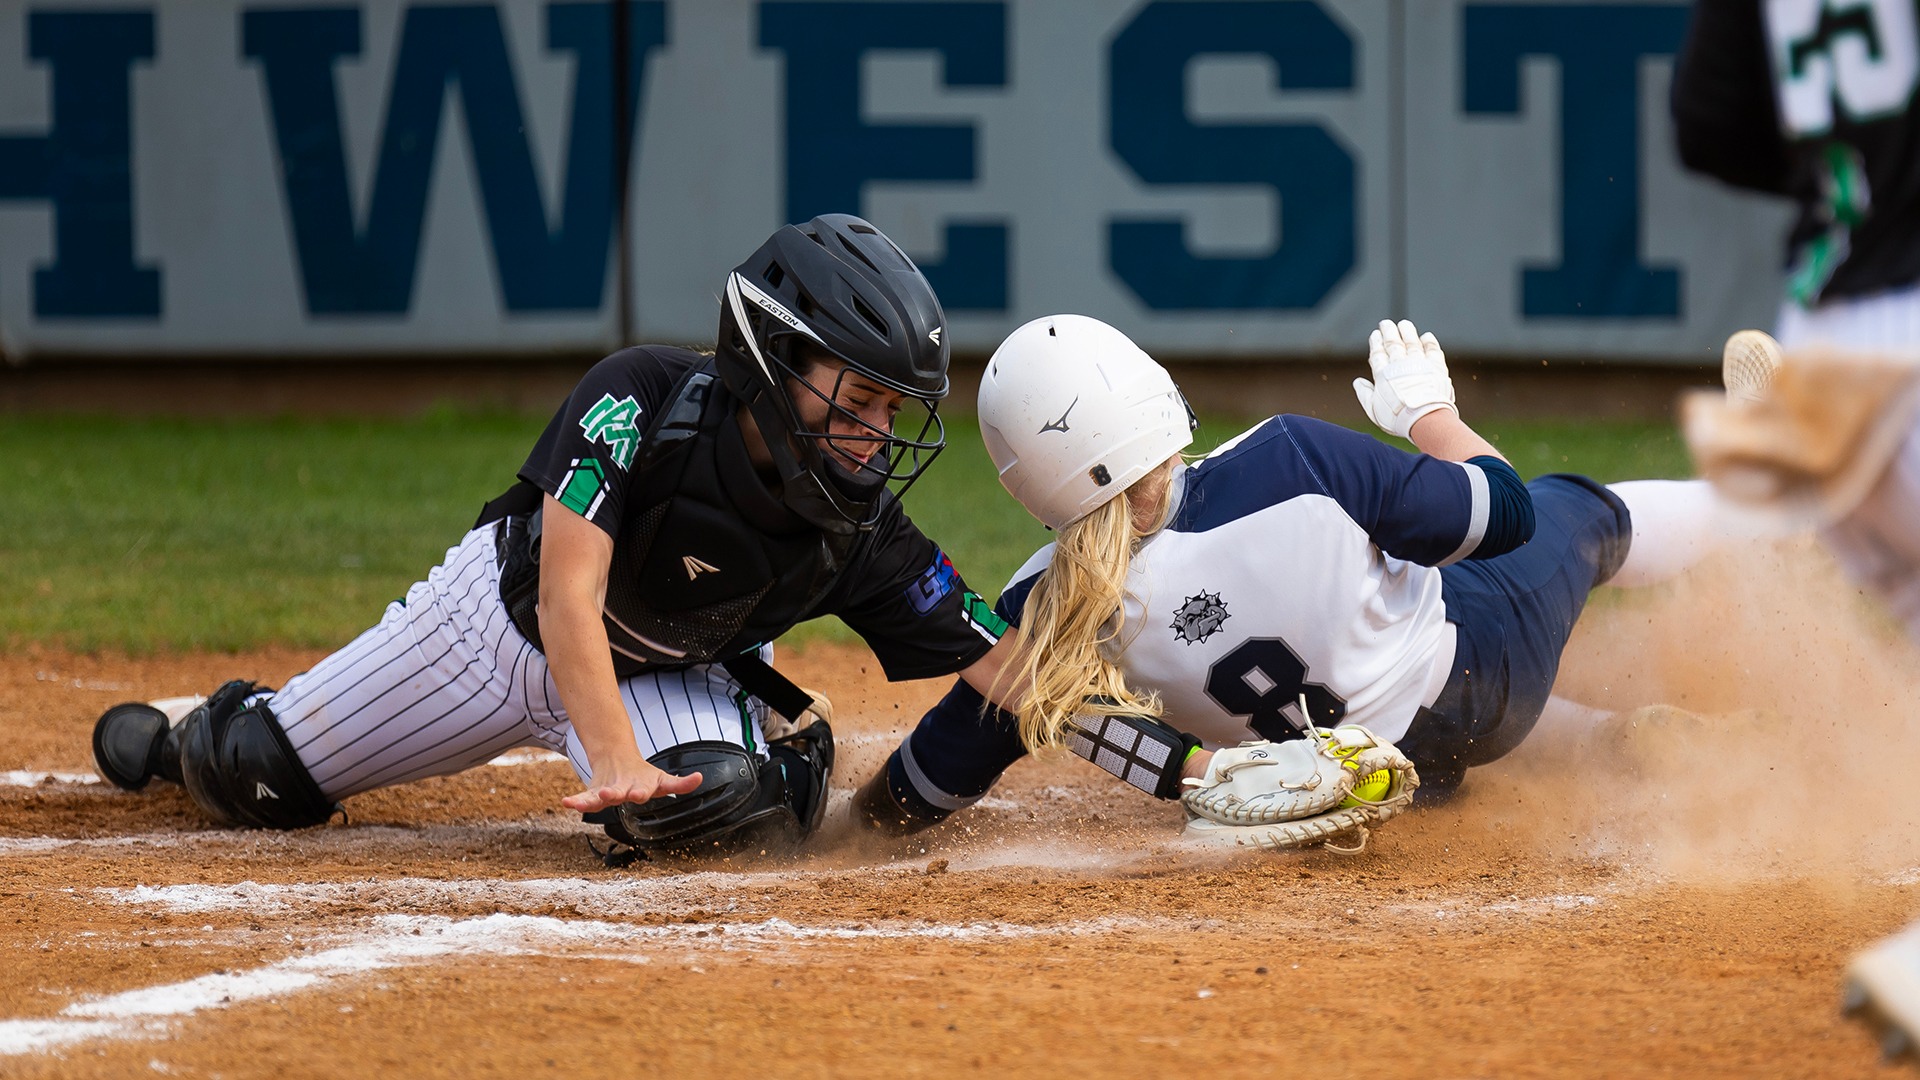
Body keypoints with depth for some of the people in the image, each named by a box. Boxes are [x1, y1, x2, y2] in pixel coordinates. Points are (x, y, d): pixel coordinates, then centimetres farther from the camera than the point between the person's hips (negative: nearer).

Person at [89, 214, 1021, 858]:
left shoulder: (862, 533, -25)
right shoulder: (640, 396, -34)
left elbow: (997, 663, -24)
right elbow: (568, 595, -41)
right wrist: (615, 758, -52)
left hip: (666, 676, 1)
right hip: (506, 612, -1)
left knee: (704, 803, -35)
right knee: (252, 781, 5)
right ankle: (194, 732, 43)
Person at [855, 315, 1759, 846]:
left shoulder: (1043, 614, -26)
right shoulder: (1289, 463, -33)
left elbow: (906, 801, -16)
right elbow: (1499, 509, -17)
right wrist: (1427, 408, 2)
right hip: (1481, 682, -1)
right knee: (1576, 513, 28)